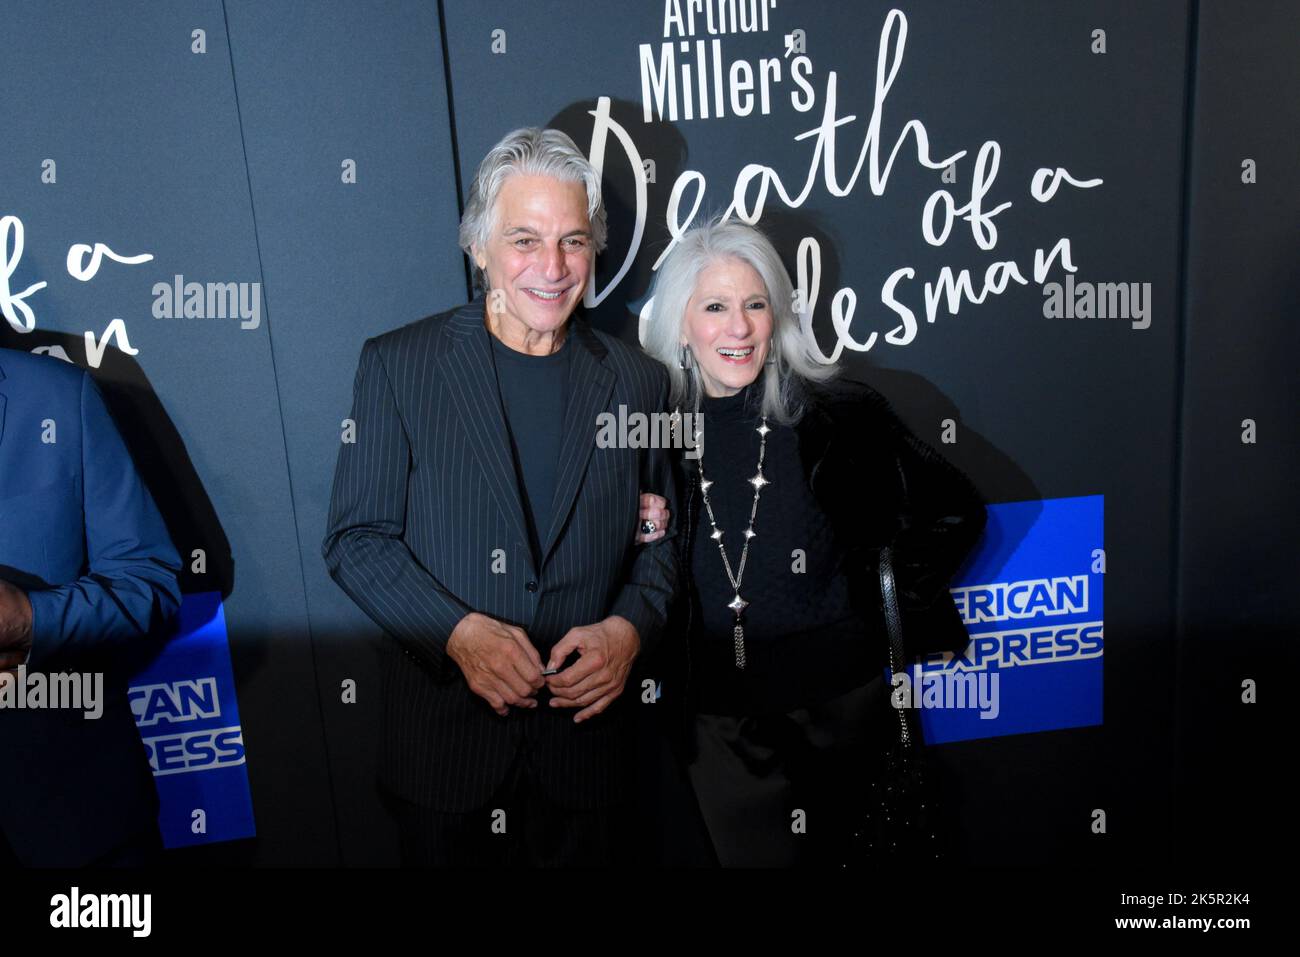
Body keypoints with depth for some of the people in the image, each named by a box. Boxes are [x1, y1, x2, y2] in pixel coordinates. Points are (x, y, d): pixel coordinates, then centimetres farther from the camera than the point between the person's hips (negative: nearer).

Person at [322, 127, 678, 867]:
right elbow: (356, 538, -5)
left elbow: (658, 540, 7)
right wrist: (458, 632, -18)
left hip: (587, 730, 2)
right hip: (445, 734, -1)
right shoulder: (398, 364, -5)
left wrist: (629, 628, -12)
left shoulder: (637, 381, 2)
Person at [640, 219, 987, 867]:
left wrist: (910, 614, 2)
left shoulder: (841, 417, -9)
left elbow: (954, 512, 1)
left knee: (821, 854, 15)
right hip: (710, 730, 2)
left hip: (834, 716, -1)